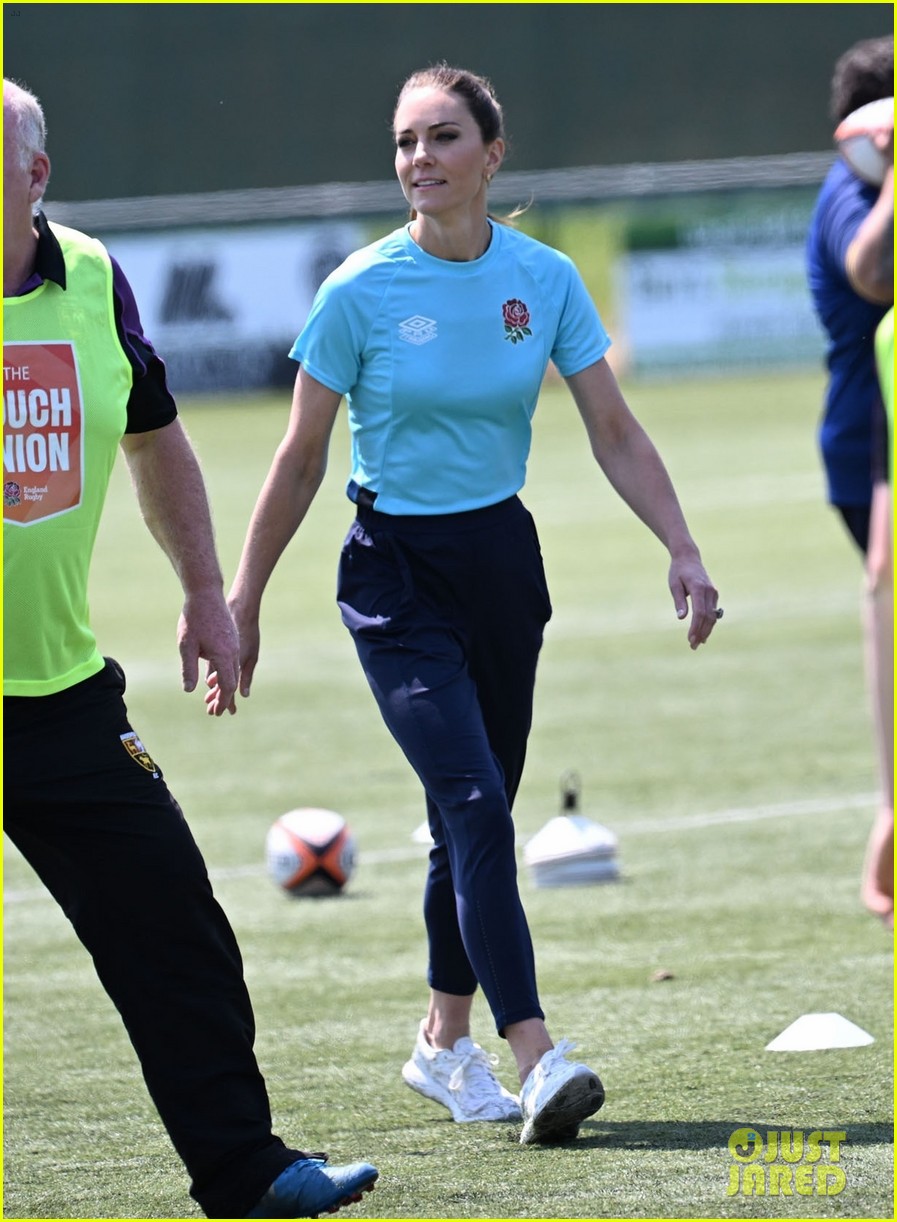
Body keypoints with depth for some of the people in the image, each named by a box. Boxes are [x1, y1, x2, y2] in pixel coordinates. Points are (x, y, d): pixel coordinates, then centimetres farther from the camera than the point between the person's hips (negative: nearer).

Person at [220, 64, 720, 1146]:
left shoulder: (545, 281, -2)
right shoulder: (361, 293, -11)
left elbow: (614, 430, 3)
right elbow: (300, 458, -3)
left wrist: (680, 549, -8)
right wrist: (241, 601, 0)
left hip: (501, 560, 4)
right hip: (395, 577, -4)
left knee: (475, 821, 10)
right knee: (475, 807, -18)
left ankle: (444, 1044, 28)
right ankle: (536, 1060, -25)